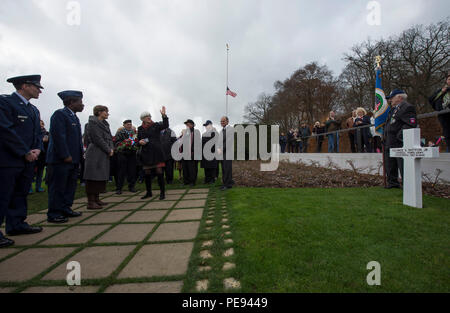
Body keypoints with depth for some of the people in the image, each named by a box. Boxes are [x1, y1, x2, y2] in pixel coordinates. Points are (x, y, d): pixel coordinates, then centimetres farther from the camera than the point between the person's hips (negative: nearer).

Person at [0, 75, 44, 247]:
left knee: (21, 194, 14)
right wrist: (25, 152, -16)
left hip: (27, 161, 8)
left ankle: (17, 225, 25)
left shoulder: (33, 109, 17)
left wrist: (37, 149, -1)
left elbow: (38, 133, 18)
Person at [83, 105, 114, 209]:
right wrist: (108, 150, -12)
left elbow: (109, 137, 16)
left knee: (101, 177, 12)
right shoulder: (92, 123, -8)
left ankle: (96, 199, 21)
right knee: (93, 177, -6)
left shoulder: (105, 123, 18)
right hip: (95, 154, -9)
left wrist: (111, 148, -1)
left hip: (104, 155, 9)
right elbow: (98, 139, -15)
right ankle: (90, 202, -1)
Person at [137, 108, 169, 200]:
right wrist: (140, 142, -6)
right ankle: (149, 193, 24)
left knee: (159, 172, -6)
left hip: (156, 152, -3)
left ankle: (162, 192, 3)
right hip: (146, 153, 3)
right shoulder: (140, 128, 11)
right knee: (147, 173, 8)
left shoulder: (156, 125, 2)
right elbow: (138, 140, 17)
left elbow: (165, 125, -16)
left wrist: (164, 115, -28)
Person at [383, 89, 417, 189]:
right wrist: (385, 134, 15)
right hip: (389, 144, 10)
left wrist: (399, 136, -23)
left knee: (404, 166, -5)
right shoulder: (393, 109, 21)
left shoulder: (407, 107, -9)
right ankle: (393, 183, 27)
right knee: (390, 166, 15)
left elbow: (410, 125, -19)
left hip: (399, 144, -10)